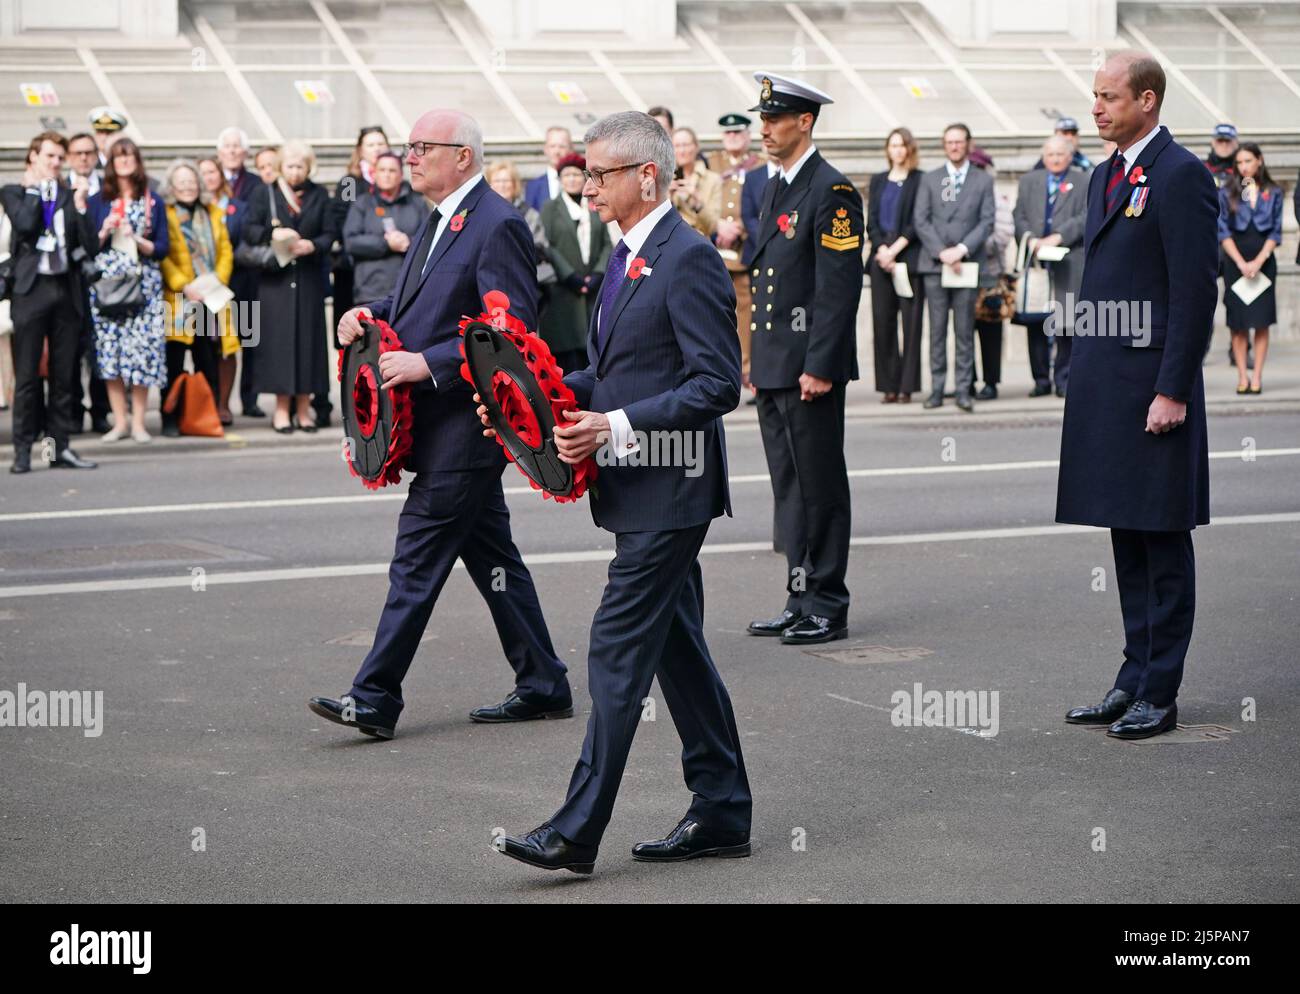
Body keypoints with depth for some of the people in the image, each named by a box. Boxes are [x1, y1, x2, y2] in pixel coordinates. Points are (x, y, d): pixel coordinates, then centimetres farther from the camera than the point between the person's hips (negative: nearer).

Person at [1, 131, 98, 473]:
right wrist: (35, 189, -3)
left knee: (63, 375, 5)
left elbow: (85, 243, 4)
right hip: (31, 288, -3)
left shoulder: (70, 195, 14)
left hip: (66, 289, 3)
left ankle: (60, 448, 9)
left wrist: (79, 202, -2)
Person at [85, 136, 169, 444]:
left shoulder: (152, 201, 9)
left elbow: (163, 247, 6)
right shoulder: (98, 201, 9)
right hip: (106, 283, 0)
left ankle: (138, 422, 1)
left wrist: (137, 240, -10)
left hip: (143, 283, 0)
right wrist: (104, 232, -10)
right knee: (109, 351, -4)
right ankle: (119, 421, 4)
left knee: (142, 349, -6)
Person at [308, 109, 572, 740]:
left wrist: (427, 362, -24)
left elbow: (513, 329, -21)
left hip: (464, 423, -10)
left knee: (418, 558, -8)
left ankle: (375, 699, -4)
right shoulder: (438, 220, 16)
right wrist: (371, 313, 4)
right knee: (491, 555, 13)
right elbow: (414, 297, 25)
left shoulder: (497, 226, -15)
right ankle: (543, 687, 21)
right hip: (439, 424, 10)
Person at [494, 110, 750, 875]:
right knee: (677, 648, 13)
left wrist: (618, 426, -24)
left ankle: (577, 832, -6)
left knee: (619, 650, -9)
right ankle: (723, 812, 22)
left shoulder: (689, 259, -16)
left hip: (667, 492, -10)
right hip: (641, 490, 10)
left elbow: (718, 383, -20)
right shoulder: (628, 257, 14)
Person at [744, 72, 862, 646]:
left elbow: (839, 288, -17)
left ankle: (827, 608, 4)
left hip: (810, 368, -9)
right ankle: (800, 602, 19)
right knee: (789, 489, 13)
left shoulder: (831, 192, -12)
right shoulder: (775, 190, 16)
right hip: (773, 367, 9)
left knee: (820, 488, -2)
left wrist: (819, 367, -20)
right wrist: (757, 361, 17)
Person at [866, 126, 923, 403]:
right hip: (881, 258, 4)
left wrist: (895, 249, -10)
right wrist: (882, 250, -5)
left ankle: (907, 386, -4)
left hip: (909, 257, -4)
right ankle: (888, 385, 3)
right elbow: (871, 221, 11)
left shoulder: (920, 181, 2)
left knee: (911, 320, -5)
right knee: (882, 320, -1)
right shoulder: (878, 181, 16)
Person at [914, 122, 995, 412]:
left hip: (967, 264, -1)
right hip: (934, 265, 1)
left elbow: (988, 222, 1)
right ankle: (936, 389, 4)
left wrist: (962, 250, -11)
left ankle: (963, 390, 1)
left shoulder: (983, 181, 9)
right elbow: (920, 221, 4)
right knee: (937, 330, 1)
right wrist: (942, 252, -9)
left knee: (965, 331, -1)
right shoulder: (929, 180, 11)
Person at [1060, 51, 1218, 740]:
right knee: (1126, 539, 12)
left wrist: (1172, 391, -18)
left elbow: (1196, 292, -15)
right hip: (1104, 390, 9)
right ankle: (1135, 682, 19)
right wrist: (1084, 379, 17)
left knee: (1163, 542, -2)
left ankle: (1160, 695, 4)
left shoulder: (1181, 176, -11)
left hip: (1153, 387, -9)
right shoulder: (1105, 176, 16)